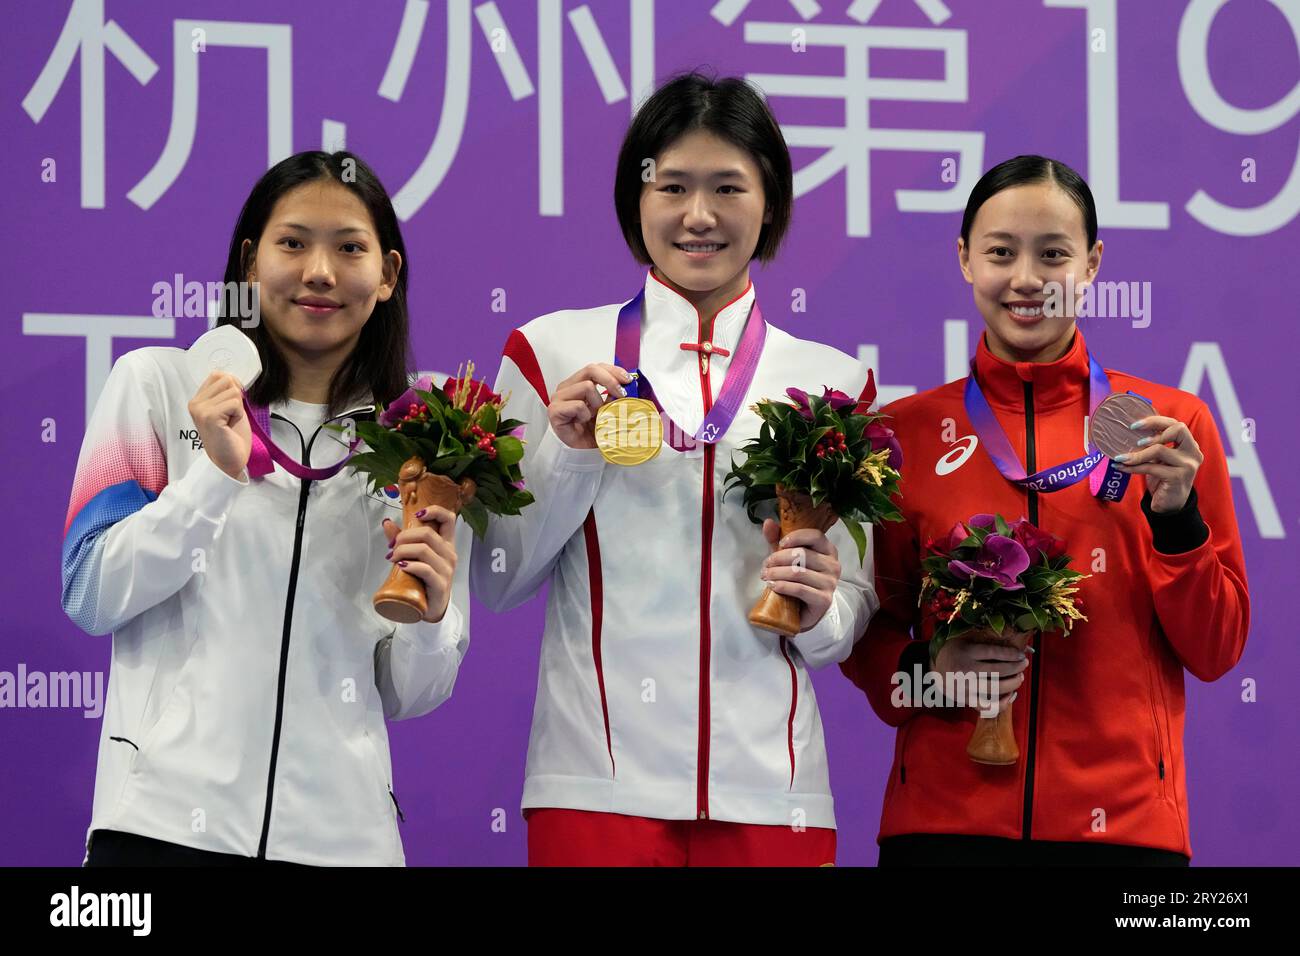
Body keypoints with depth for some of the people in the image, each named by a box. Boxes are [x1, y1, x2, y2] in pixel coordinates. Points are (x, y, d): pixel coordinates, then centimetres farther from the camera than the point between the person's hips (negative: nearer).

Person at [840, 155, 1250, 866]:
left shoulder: (1172, 426, 2)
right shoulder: (908, 430, 3)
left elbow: (1216, 651, 3)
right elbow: (869, 632, 10)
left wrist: (1176, 516, -11)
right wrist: (924, 670, -10)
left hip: (1123, 823, 0)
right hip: (945, 819, 0)